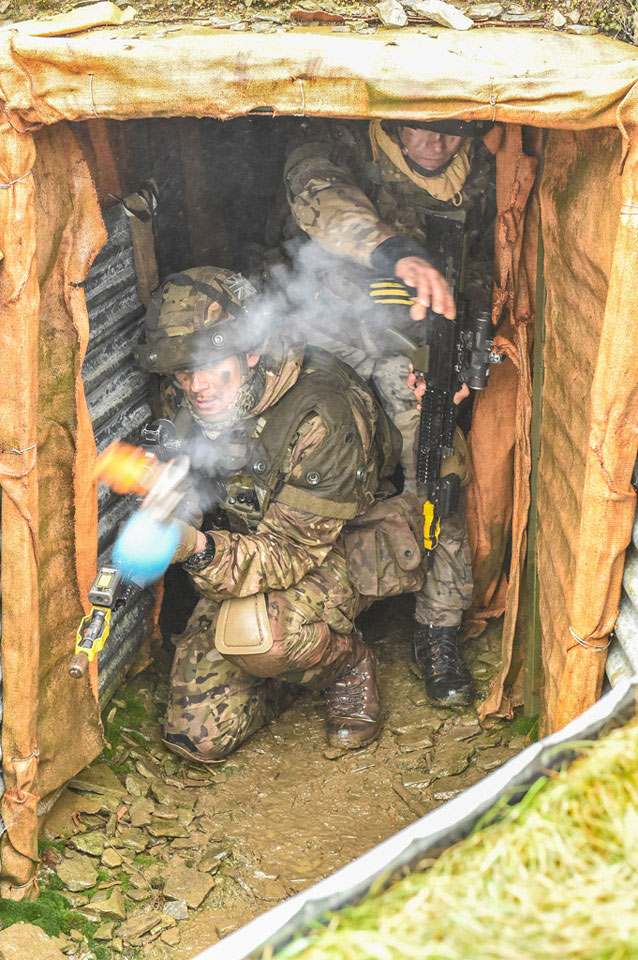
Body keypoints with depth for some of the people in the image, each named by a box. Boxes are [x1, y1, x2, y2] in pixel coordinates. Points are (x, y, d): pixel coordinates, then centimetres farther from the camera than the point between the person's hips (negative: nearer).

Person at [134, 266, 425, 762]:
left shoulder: (323, 414, -31)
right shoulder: (186, 401, -11)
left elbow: (294, 550, -30)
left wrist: (201, 551, -47)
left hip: (339, 550, -5)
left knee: (250, 632, -38)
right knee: (199, 735, -6)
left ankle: (350, 666, -5)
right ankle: (295, 664, 21)